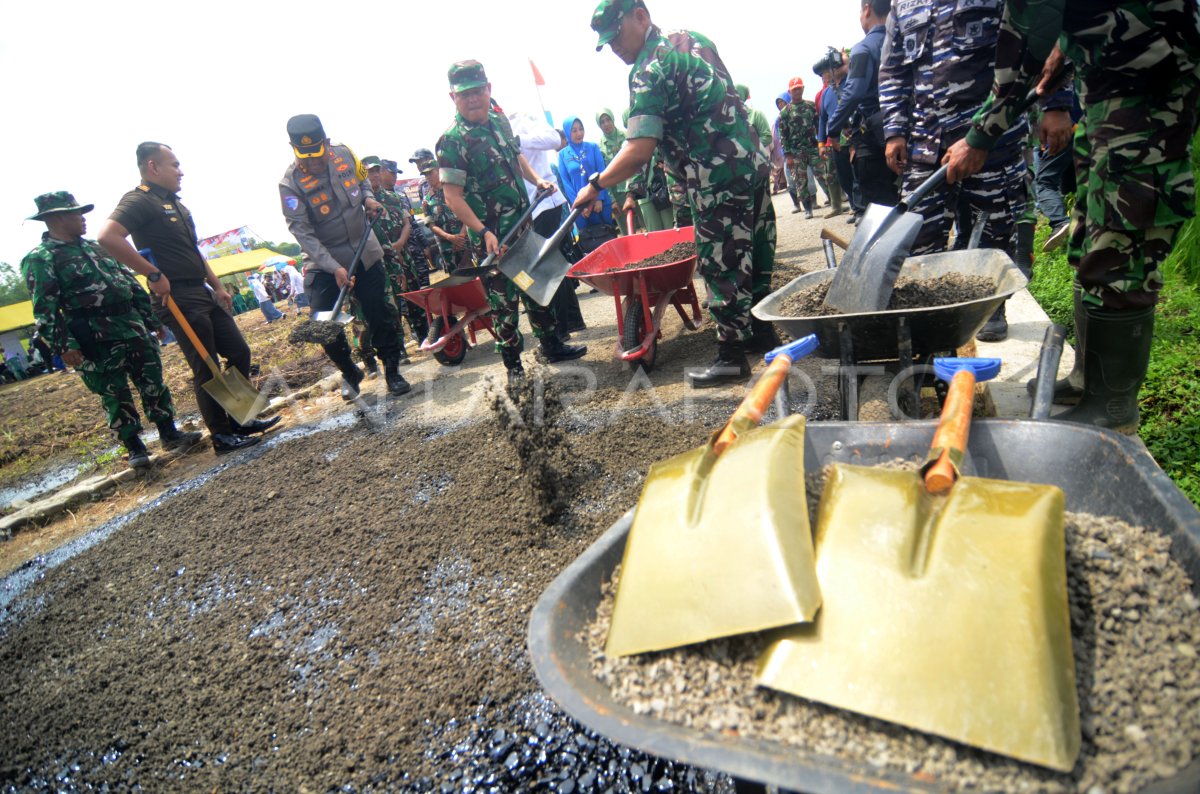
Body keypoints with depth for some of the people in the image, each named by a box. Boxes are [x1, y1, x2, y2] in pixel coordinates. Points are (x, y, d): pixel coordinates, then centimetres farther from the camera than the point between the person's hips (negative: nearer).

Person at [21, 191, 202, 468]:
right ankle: (134, 447, 12)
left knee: (154, 383, 10)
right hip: (97, 341, -6)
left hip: (134, 327, 7)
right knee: (115, 396, 2)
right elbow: (44, 309, -11)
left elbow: (131, 283, 19)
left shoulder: (95, 248, 16)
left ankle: (169, 434, 20)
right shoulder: (40, 259, -5)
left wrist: (152, 318, 18)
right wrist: (64, 345, -18)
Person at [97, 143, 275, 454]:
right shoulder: (139, 201, -10)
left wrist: (218, 286, 20)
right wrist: (154, 275, -23)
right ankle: (222, 436, 8)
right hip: (177, 298, -9)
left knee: (239, 352, 10)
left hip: (204, 294, 9)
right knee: (207, 370, -3)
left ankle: (240, 421, 22)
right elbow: (108, 236, -27)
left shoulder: (174, 202, 19)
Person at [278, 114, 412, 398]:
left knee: (380, 316, 4)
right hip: (324, 263, -2)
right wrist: (334, 267, -30)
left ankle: (392, 370, 19)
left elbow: (363, 180, 18)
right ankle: (350, 374, 18)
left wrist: (368, 198, -4)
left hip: (365, 253, 3)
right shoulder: (290, 182, -15)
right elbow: (302, 232, -20)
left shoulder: (344, 154, -4)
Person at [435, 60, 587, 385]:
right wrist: (484, 233, -27)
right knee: (503, 301, 1)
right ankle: (513, 365, 14)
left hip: (523, 225, 7)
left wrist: (536, 179, 7)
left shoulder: (499, 120, 6)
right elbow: (454, 198, -18)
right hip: (492, 237, -7)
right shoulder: (452, 141, -15)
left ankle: (552, 345, 31)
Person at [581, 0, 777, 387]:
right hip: (753, 163, 9)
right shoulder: (693, 39, 15)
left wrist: (596, 185, -12)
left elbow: (639, 152, -21)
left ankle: (731, 358, 9)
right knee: (754, 258, 17)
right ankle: (762, 333, 31)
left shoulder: (649, 71, -13)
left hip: (719, 183, -9)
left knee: (723, 269, 0)